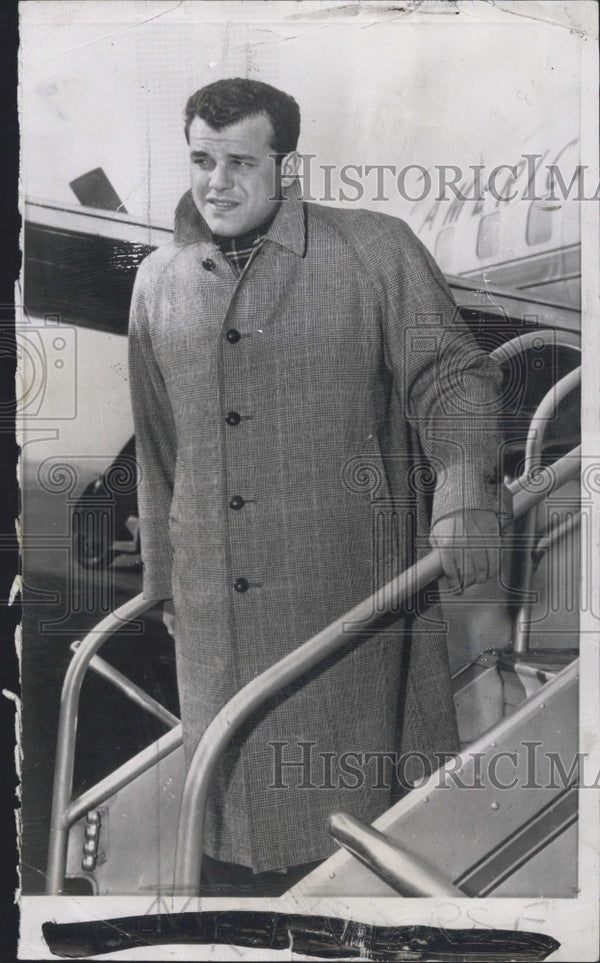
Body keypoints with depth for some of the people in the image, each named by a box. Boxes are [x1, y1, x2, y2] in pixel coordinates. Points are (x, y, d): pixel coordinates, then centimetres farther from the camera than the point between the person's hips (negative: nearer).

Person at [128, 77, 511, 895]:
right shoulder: (159, 281, 10)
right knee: (229, 781, 14)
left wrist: (463, 491, -23)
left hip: (343, 583, -3)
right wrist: (163, 579, 19)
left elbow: (451, 374, -4)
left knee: (347, 796, 6)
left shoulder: (377, 251, -2)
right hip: (215, 604, 4)